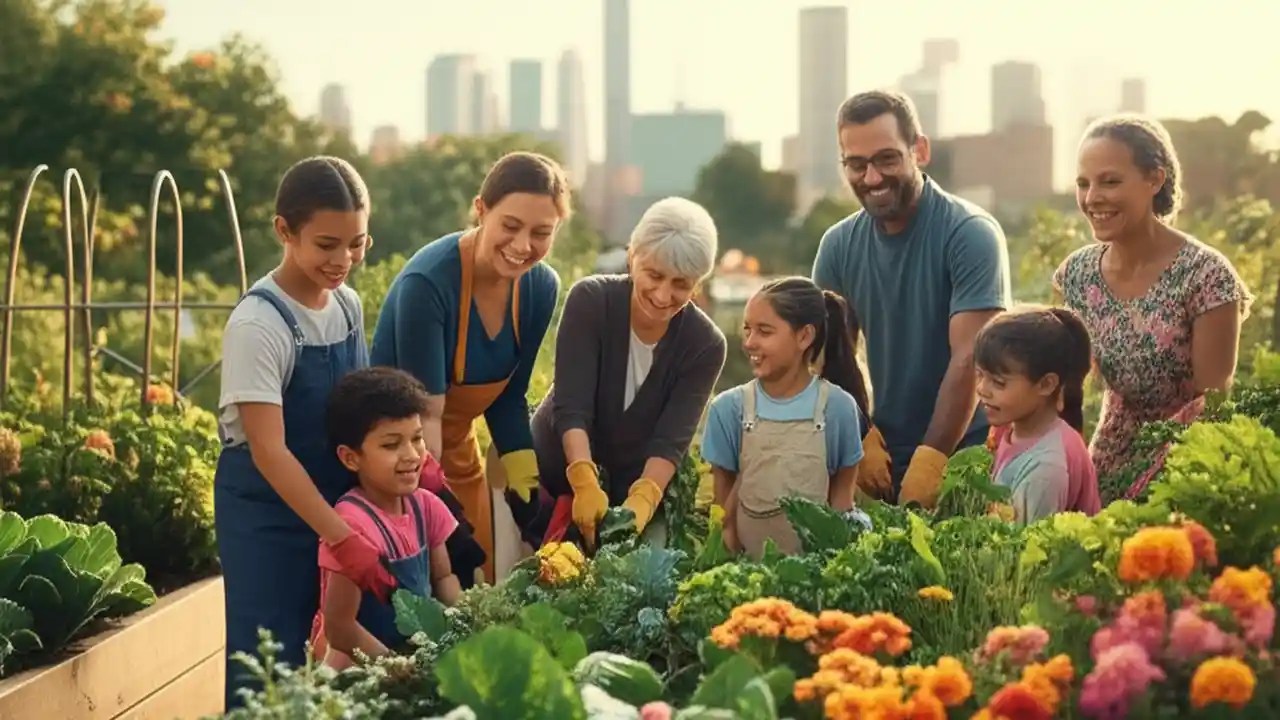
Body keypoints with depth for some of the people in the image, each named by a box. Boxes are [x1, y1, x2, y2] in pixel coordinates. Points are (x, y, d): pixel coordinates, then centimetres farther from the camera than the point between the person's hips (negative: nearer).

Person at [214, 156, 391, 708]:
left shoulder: (348, 304, 1)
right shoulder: (258, 324, -20)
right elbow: (269, 451, -24)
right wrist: (342, 539, -29)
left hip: (336, 501, 6)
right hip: (268, 513, -6)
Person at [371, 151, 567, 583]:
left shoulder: (541, 287, -8)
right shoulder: (427, 282, -28)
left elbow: (508, 397, 3)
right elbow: (425, 412, -27)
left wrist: (524, 480, -7)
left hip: (459, 458, 6)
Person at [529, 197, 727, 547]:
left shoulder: (705, 345, -16)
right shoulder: (590, 300, -19)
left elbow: (672, 439, -22)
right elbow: (571, 407, -26)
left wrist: (642, 500, -42)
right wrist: (586, 484, -42)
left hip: (637, 491, 1)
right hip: (554, 477, 0)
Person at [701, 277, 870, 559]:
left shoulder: (837, 406, -4)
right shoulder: (729, 408, -1)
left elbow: (842, 498, 4)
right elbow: (725, 499, 5)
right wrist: (731, 559, -3)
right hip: (749, 560, 0)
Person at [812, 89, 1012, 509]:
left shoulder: (971, 234, -13)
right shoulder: (838, 245, 2)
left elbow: (968, 360, -19)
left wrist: (929, 461, -23)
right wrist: (859, 439, -10)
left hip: (966, 453, -4)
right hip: (882, 456, 4)